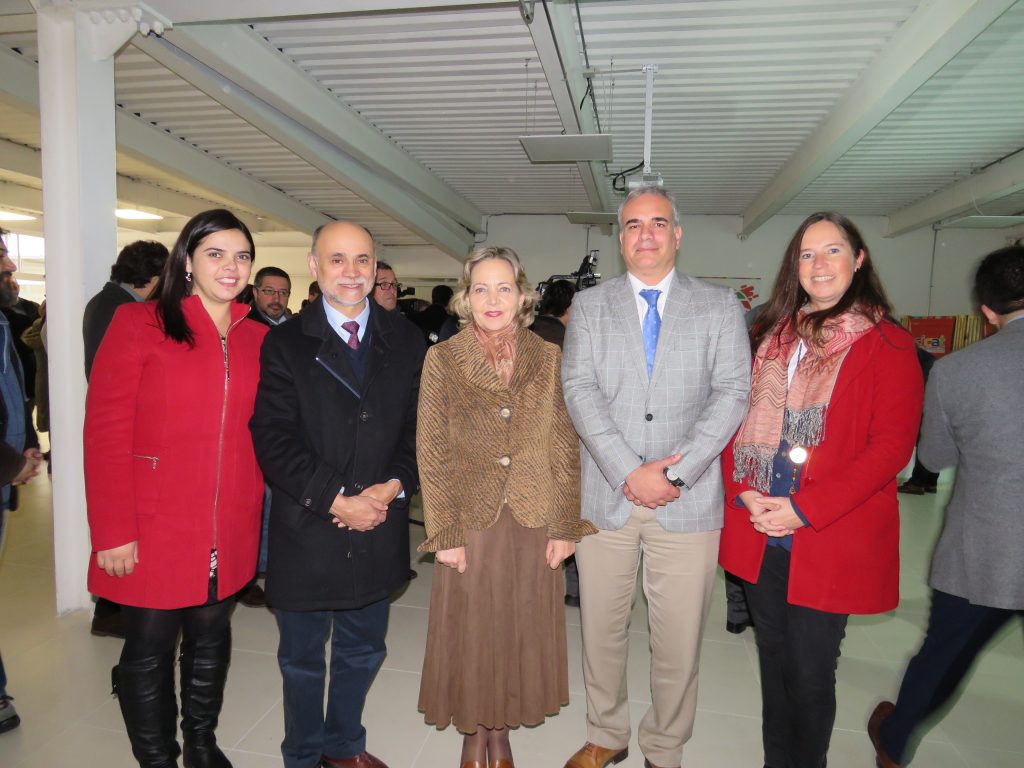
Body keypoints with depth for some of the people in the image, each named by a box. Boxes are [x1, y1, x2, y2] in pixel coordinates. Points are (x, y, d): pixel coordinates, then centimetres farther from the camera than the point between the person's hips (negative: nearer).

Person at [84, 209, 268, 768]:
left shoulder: (258, 339, 5)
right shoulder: (138, 324, -7)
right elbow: (104, 432, -10)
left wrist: (256, 504, 1)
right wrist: (113, 532, -13)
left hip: (229, 529, 4)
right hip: (153, 527, -3)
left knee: (211, 639, 18)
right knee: (149, 650, 10)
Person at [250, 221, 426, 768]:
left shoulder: (406, 342, 2)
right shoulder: (284, 344, -6)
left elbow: (420, 426, 1)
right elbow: (273, 438, -12)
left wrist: (393, 487, -14)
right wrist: (336, 499, -18)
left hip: (379, 531, 3)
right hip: (307, 532, -2)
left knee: (362, 652, 21)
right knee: (302, 658, 17)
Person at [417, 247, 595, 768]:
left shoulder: (548, 359, -1)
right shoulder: (442, 359, -4)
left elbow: (565, 448, 1)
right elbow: (432, 452, -5)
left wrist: (565, 526, -3)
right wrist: (444, 533, -9)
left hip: (533, 524, 2)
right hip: (470, 523, -1)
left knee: (521, 631, 14)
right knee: (469, 632, 12)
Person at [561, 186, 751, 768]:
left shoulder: (720, 306, 6)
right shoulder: (589, 306, 7)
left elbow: (732, 393, -4)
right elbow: (580, 391, -4)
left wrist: (675, 473, -14)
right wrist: (630, 473, -15)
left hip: (689, 502, 0)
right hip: (606, 497, 1)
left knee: (679, 642, 9)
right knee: (601, 630, 14)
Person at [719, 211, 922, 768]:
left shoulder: (888, 345, -4)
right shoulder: (772, 336, 10)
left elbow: (891, 447, -11)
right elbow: (738, 418, 10)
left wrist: (803, 510, -17)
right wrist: (743, 490, -6)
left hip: (829, 542, -4)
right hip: (760, 534, 4)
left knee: (810, 671, 7)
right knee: (773, 657, 17)